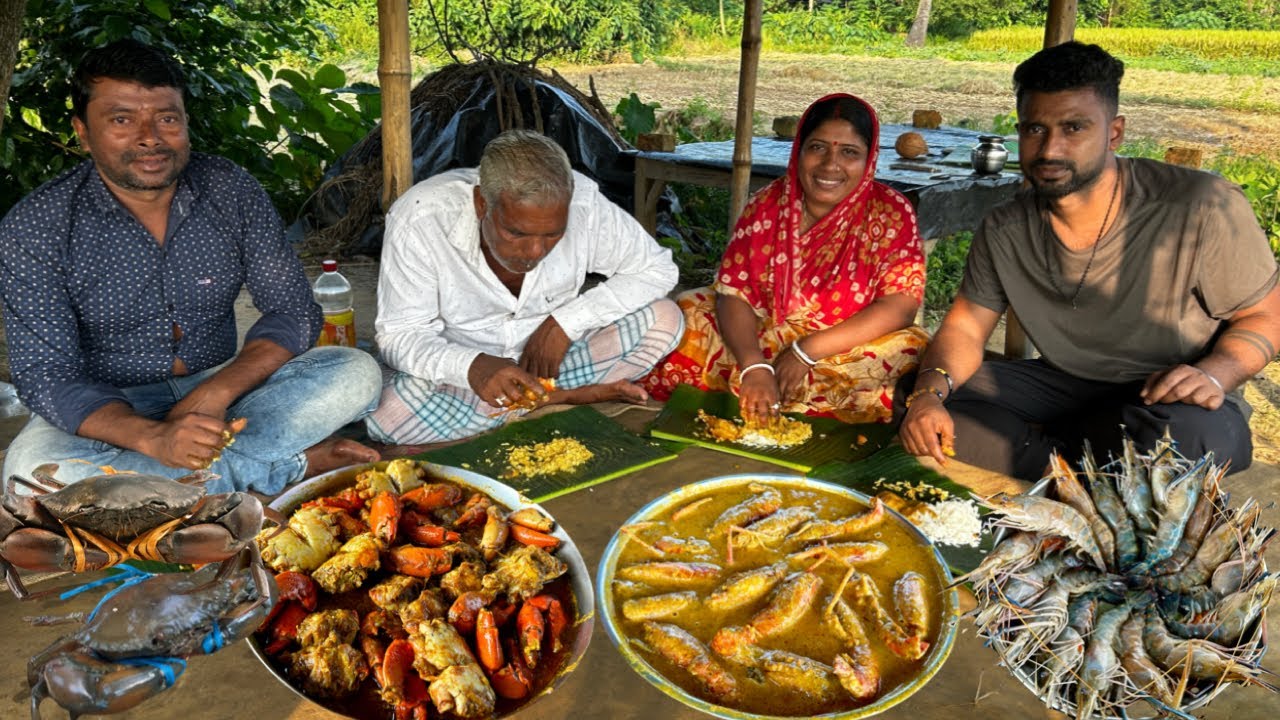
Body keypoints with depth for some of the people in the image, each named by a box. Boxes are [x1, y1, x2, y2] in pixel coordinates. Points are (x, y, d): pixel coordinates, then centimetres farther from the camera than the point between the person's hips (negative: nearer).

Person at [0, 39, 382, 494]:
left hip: (221, 391, 1)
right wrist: (152, 437, -36)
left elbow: (294, 311, -6)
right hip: (114, 411, 0)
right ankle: (290, 465, -25)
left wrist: (217, 393, -24)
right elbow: (46, 378, -16)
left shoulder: (231, 191, -6)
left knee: (357, 373, -19)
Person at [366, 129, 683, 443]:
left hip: (555, 354, 1)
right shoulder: (418, 219, -26)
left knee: (663, 318, -19)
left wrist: (566, 322, -23)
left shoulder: (582, 202, -23)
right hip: (460, 367, 0)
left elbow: (657, 269, -12)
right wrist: (472, 367, -42)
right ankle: (567, 395, -16)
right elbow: (399, 336, -21)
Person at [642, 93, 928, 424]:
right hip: (759, 337, 2)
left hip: (849, 352, -1)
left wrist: (806, 352, -23)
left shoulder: (891, 213, -9)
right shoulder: (768, 203, -3)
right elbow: (733, 294, -10)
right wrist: (754, 366, -28)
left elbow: (899, 307, -17)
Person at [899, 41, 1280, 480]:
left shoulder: (1203, 208, -18)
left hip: (1170, 399, -3)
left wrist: (1215, 374, -28)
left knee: (1191, 436, -39)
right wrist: (929, 390, -24)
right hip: (1063, 385, 3)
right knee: (929, 412, -17)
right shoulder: (1005, 232, -7)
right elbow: (965, 327, -2)